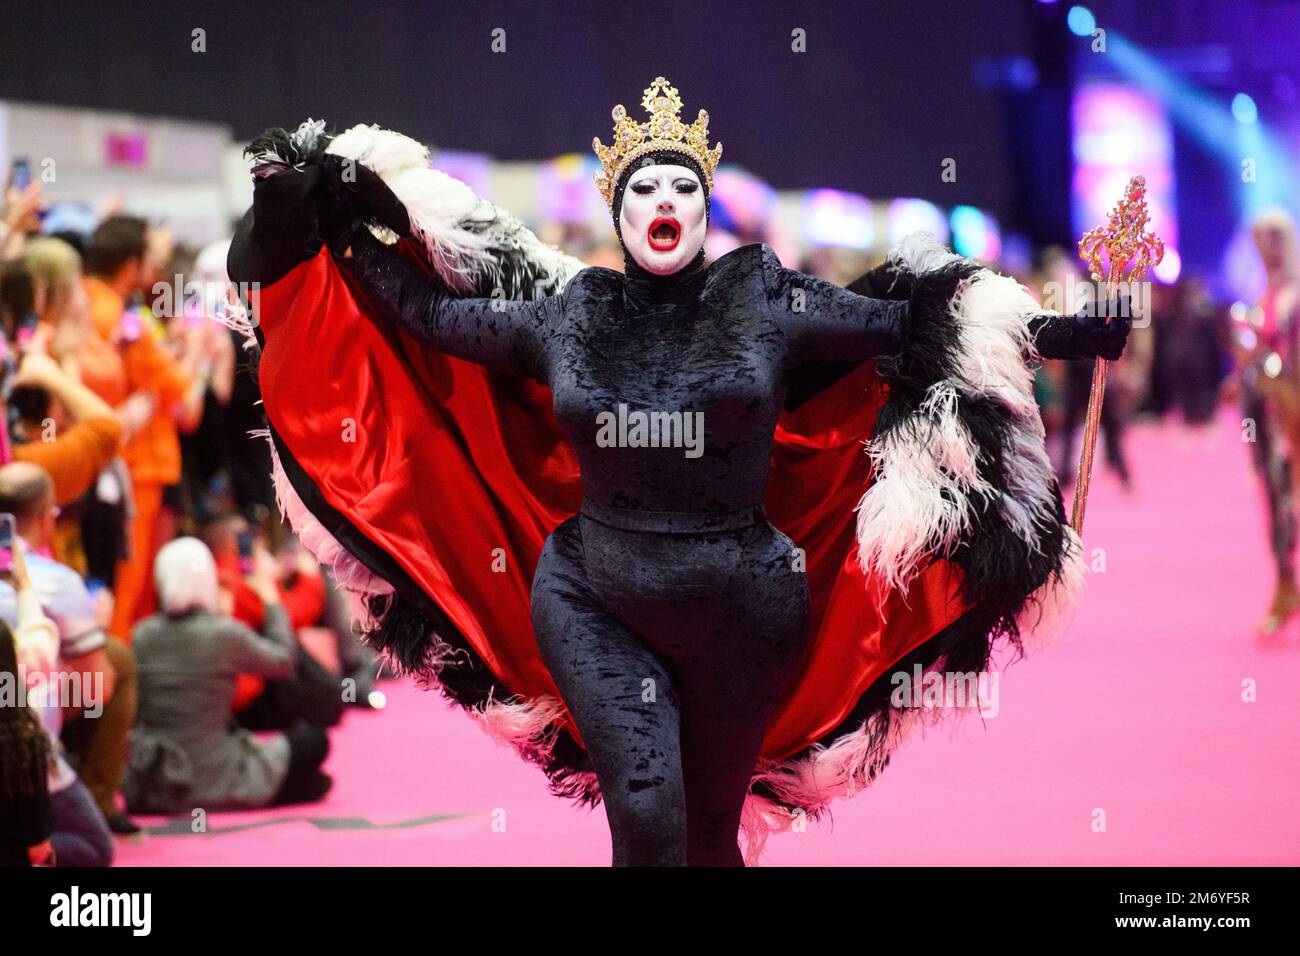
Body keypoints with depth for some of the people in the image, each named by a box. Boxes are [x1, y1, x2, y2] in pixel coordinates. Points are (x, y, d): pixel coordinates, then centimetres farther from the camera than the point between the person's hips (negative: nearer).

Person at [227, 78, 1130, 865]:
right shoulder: (565, 313, 2)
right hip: (593, 605, 0)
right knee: (646, 815, -16)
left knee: (712, 829, 10)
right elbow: (429, 311, 12)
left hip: (741, 617, 0)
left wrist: (1045, 327, -3)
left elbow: (910, 324, 1)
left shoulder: (766, 302, -2)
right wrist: (343, 231, 10)